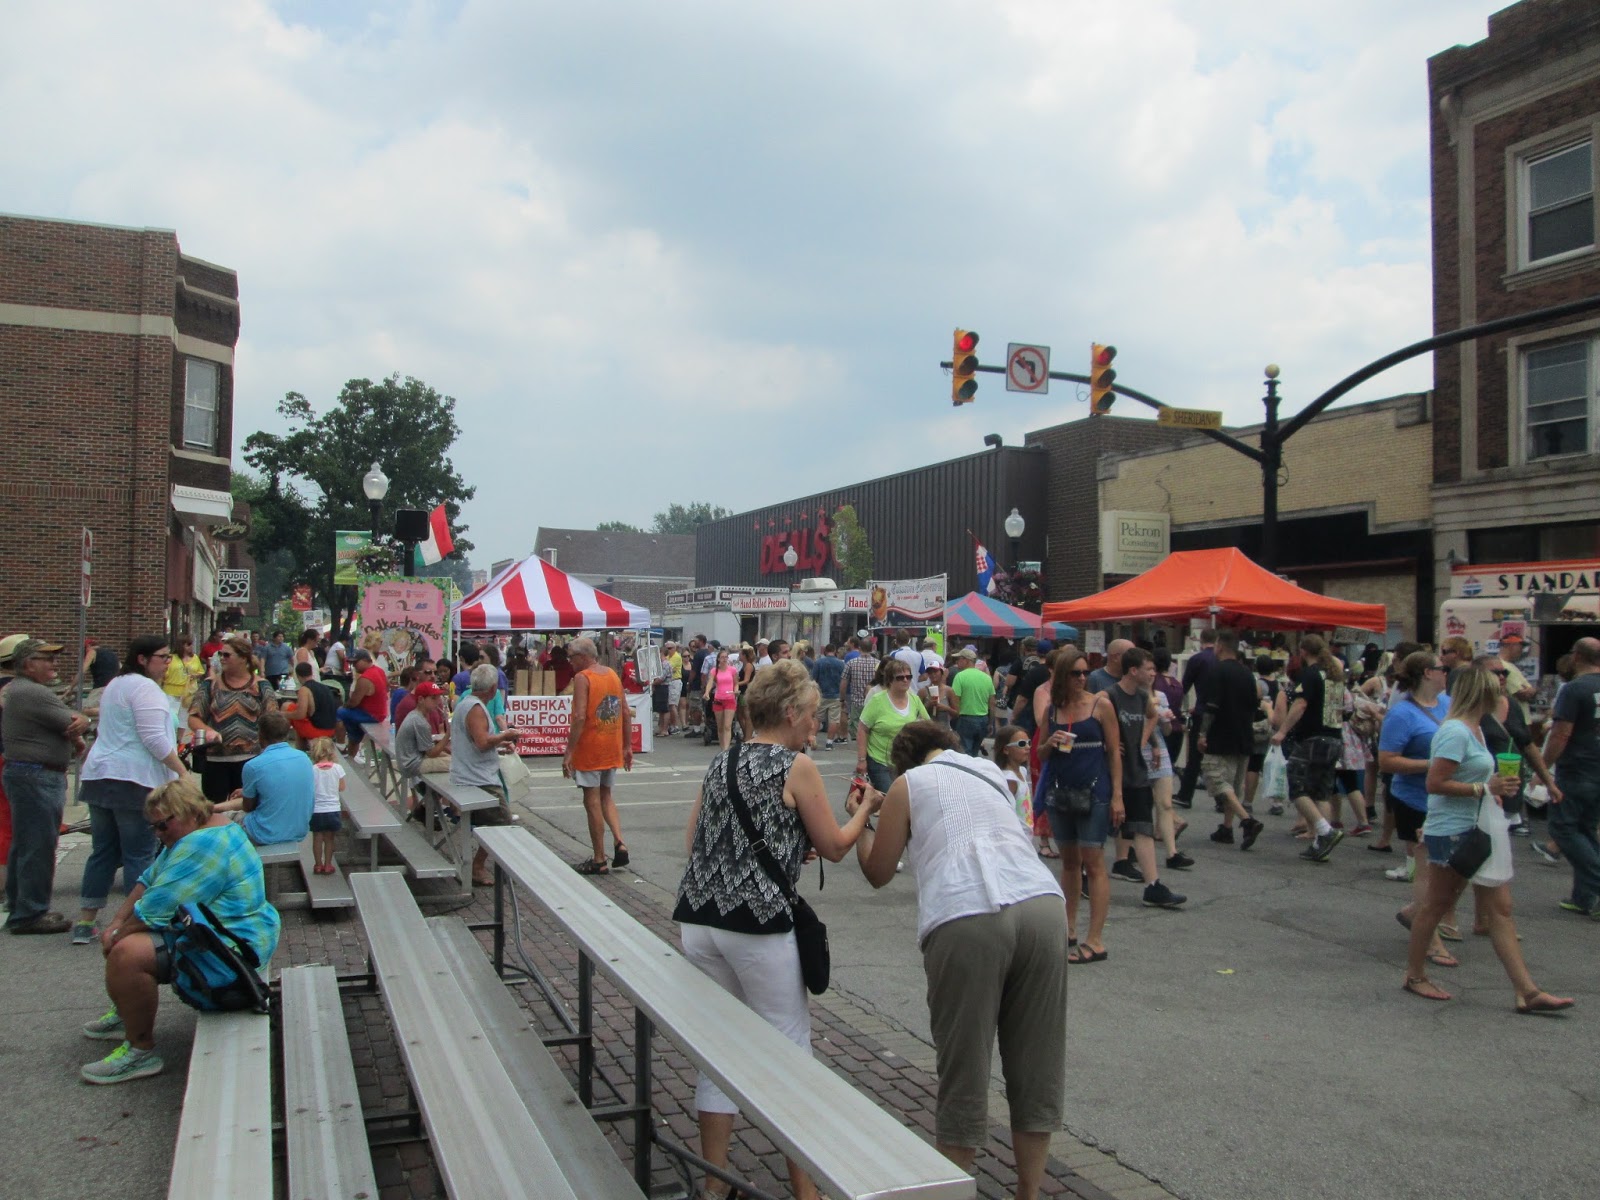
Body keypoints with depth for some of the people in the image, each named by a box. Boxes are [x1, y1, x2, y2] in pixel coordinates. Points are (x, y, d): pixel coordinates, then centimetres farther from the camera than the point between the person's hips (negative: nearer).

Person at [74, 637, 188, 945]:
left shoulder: (115, 685, 20)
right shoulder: (144, 687, -11)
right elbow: (154, 738, -18)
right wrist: (182, 771, -14)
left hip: (98, 776, 9)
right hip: (134, 780, -9)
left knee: (103, 851, 13)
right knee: (139, 855, -2)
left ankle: (85, 923, 17)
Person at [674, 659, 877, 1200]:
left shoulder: (721, 761, 13)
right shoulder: (797, 767, -6)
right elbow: (834, 847, 0)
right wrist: (866, 808, 18)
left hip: (698, 918, 7)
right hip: (759, 924, -6)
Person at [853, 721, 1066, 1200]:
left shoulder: (909, 783, 16)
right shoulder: (991, 773, 29)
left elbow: (877, 872, 20)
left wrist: (861, 817, 36)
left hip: (965, 918, -4)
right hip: (1041, 905, 4)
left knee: (964, 1071, 6)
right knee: (1036, 1065, 13)